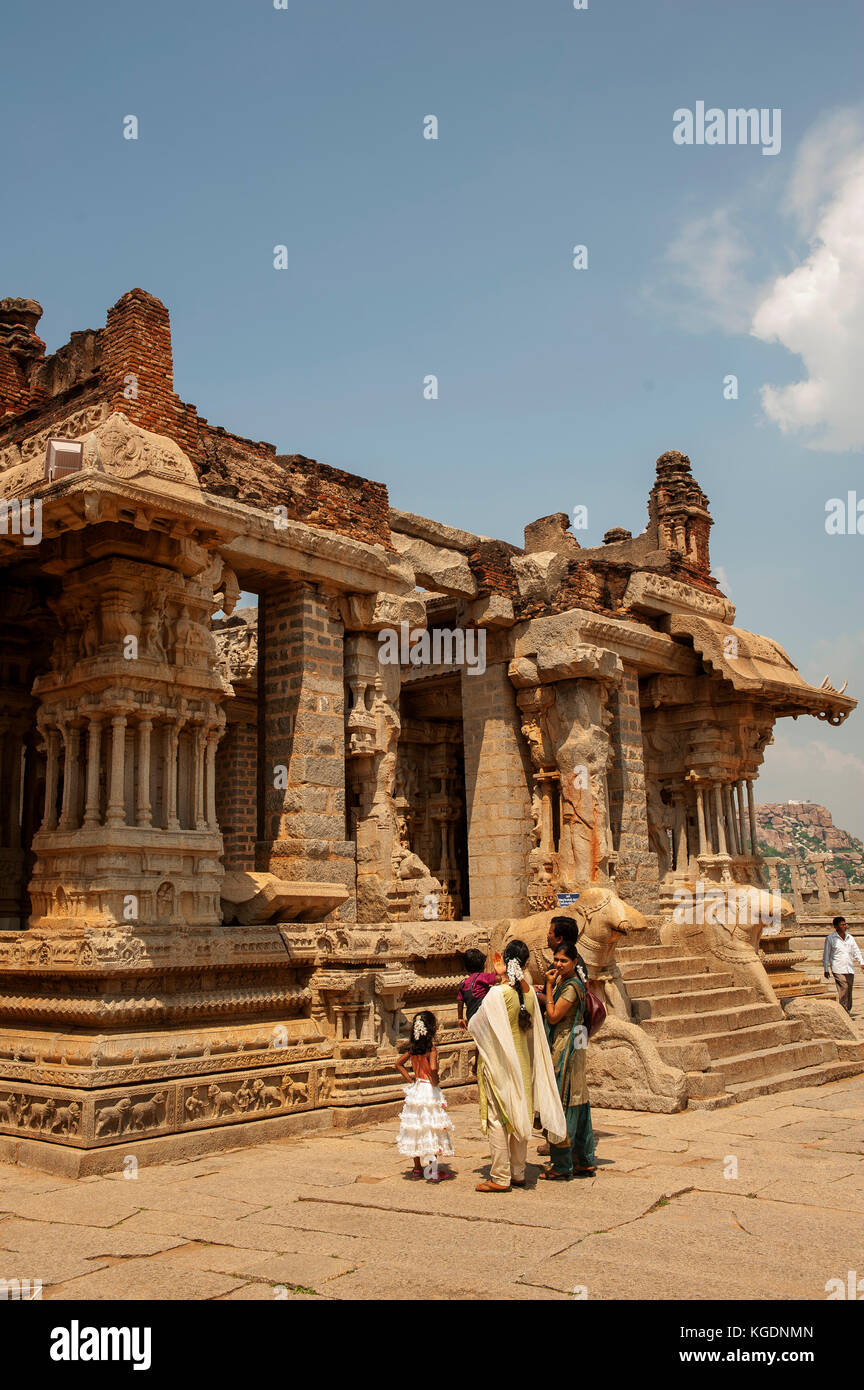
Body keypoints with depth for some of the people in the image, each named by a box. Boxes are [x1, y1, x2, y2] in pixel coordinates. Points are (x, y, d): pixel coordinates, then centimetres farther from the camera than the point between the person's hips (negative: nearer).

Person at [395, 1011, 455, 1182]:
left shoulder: (413, 1048, 4)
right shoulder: (431, 1048, -17)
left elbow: (399, 1063, 12)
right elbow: (433, 1068, -32)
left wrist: (410, 1079, 10)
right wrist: (435, 1082, -14)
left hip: (416, 1089, 7)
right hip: (429, 1091, -7)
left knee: (417, 1129, 14)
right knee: (431, 1131, -1)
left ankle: (418, 1168, 23)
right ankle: (432, 1172, 2)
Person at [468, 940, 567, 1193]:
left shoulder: (497, 994, -19)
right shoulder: (529, 992, -1)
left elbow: (475, 1026, -10)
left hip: (498, 1061, -6)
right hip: (523, 1060, 6)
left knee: (498, 1119, 1)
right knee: (519, 1115, 15)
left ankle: (500, 1178, 4)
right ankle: (518, 1172, 23)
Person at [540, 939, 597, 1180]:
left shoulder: (572, 986, -17)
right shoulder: (563, 981, 13)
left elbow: (553, 1016, -17)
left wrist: (549, 986, -15)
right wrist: (551, 988, 6)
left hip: (566, 1048, -10)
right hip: (573, 1046, 10)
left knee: (563, 1104, -3)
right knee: (578, 1103, 13)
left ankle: (562, 1165, 5)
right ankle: (585, 1162, 21)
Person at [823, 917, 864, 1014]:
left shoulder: (850, 938, 14)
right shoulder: (830, 939, 2)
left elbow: (856, 951, 16)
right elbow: (826, 955, 6)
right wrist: (826, 970, 5)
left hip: (850, 969, 5)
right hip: (838, 969, -5)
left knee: (849, 991, 4)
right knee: (843, 989, -18)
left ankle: (848, 1012, 14)